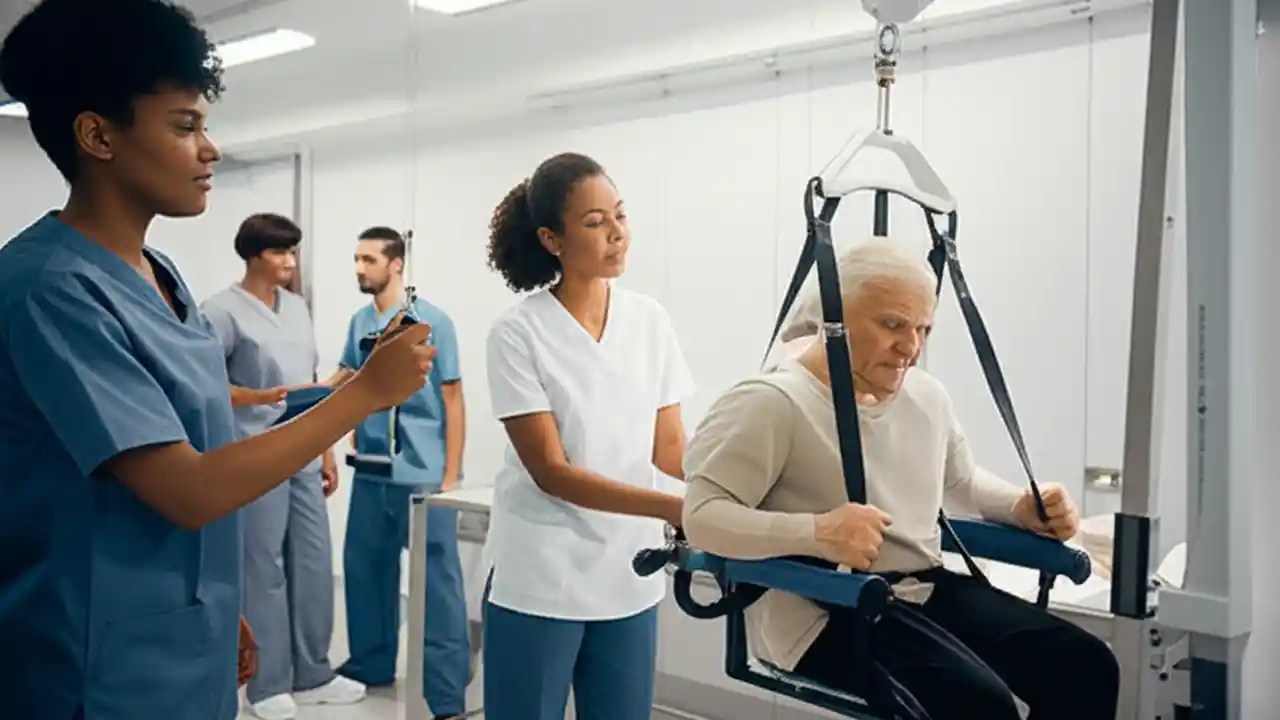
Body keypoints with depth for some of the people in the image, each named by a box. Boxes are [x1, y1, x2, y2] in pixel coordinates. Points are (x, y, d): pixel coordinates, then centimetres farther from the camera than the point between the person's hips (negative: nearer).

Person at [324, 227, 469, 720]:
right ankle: (371, 663, 35)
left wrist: (451, 476, -10)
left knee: (437, 581, -1)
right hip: (370, 473, 6)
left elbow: (453, 400, -6)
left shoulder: (432, 322, -7)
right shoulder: (359, 322, 8)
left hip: (423, 475, -6)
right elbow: (345, 379, 20)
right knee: (365, 567, 16)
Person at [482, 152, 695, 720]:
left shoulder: (650, 321, 2)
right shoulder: (518, 332, -11)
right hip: (540, 582, -4)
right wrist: (677, 510, -24)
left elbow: (669, 447, 4)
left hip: (630, 577, 4)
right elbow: (550, 470, -15)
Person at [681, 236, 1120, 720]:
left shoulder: (927, 395, 12)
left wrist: (1024, 508, 8)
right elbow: (701, 515, -20)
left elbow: (963, 481, 29)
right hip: (827, 614, -8)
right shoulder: (772, 404, -14)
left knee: (1086, 664, -8)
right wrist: (817, 533, -33)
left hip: (928, 589, 8)